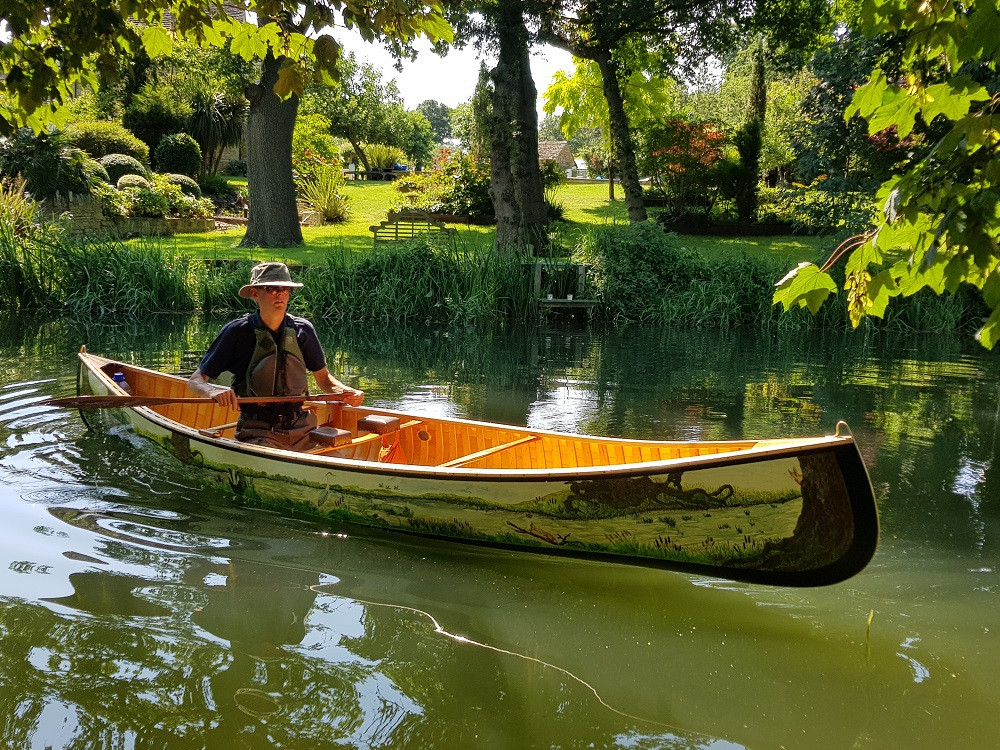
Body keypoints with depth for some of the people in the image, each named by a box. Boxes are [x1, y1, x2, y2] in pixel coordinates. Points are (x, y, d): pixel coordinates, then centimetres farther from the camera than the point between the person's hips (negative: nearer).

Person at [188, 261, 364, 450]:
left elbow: (323, 378, 18)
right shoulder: (237, 332, -4)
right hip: (258, 433, -4)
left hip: (302, 429, 4)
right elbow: (195, 380, -1)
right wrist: (213, 391, -24)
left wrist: (345, 392, -4)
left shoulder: (302, 329, 5)